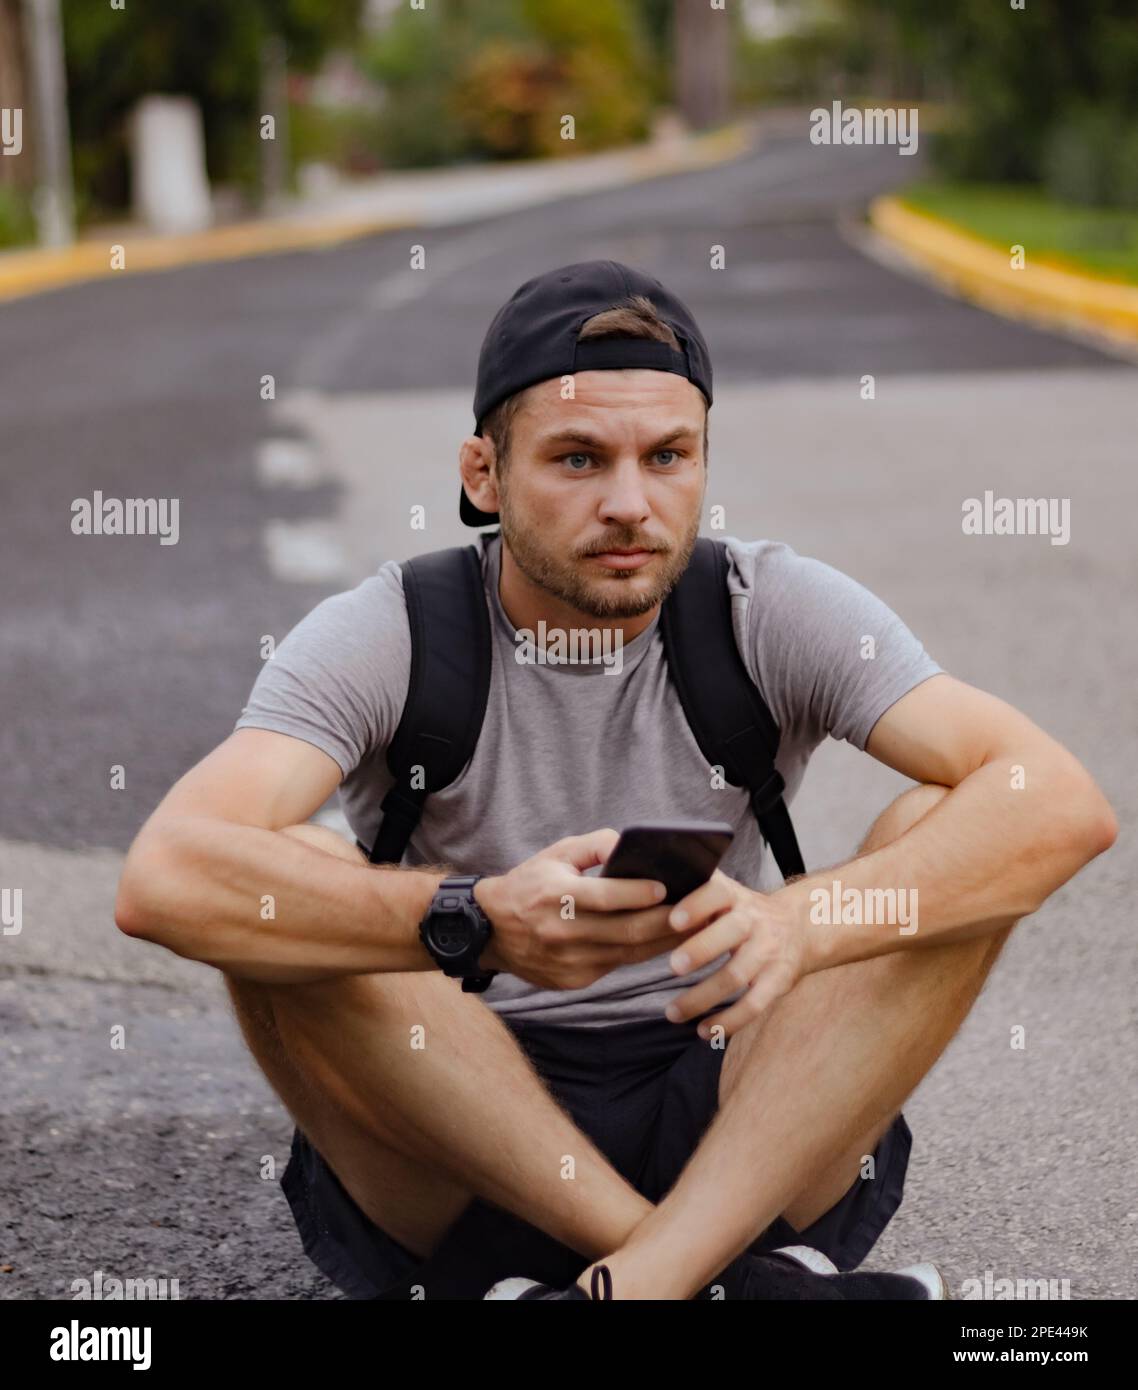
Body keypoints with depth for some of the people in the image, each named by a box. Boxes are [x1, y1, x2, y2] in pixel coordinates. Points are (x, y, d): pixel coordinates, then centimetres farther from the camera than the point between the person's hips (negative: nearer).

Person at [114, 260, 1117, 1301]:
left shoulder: (778, 613, -4)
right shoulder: (387, 639, -8)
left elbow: (1066, 805, -18)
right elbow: (164, 881, -26)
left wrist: (800, 922, -36)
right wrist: (481, 920, -41)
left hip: (745, 1143, 1)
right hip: (454, 1150, -1)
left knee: (954, 832, -18)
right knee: (290, 890, -26)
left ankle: (636, 1288, -31)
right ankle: (718, 1282, -26)